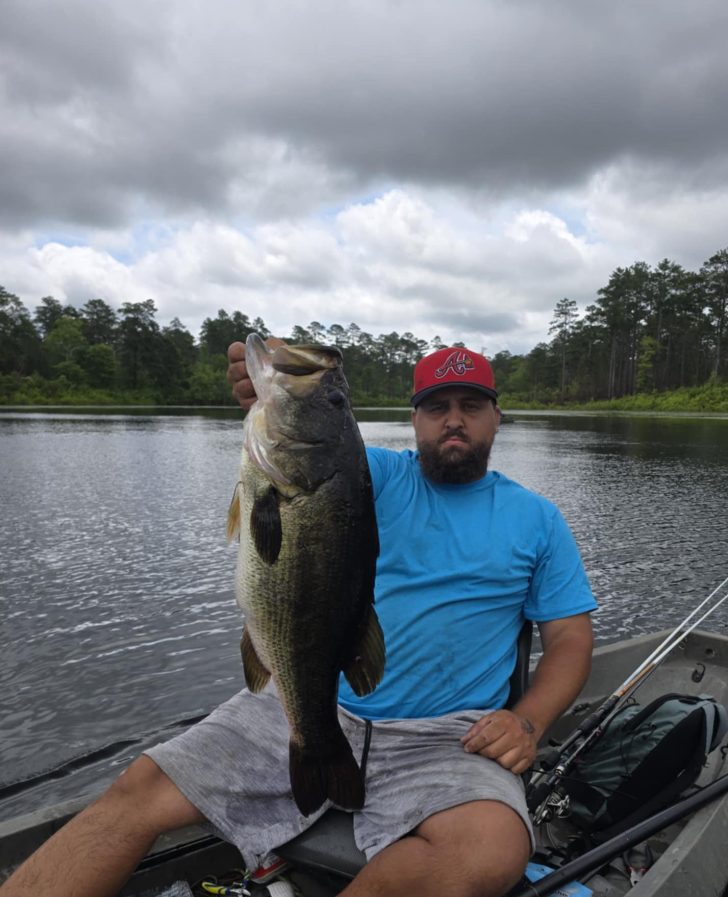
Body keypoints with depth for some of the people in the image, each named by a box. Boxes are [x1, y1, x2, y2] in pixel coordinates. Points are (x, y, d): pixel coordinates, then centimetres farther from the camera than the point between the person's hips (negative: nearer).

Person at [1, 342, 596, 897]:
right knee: (139, 791, -12)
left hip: (443, 736, 0)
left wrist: (528, 721, -10)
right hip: (313, 705, 1)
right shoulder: (379, 477, 6)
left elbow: (571, 636, 9)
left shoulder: (536, 518, 10)